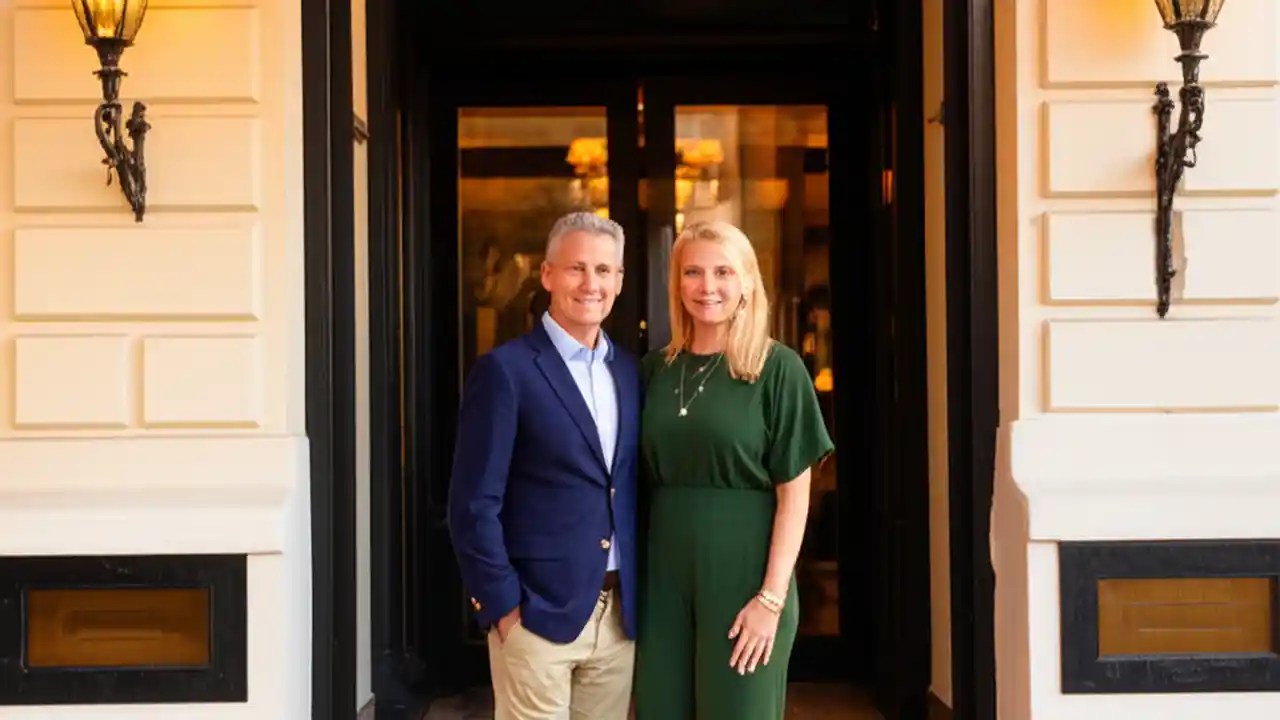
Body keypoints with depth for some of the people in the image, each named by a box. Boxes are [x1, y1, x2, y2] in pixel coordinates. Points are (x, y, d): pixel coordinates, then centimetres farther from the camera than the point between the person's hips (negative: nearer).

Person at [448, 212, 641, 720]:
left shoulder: (630, 371, 10)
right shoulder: (505, 370, -8)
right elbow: (473, 503, -11)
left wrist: (639, 595, 8)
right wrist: (503, 604, -12)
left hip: (620, 613, 6)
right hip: (537, 612, -5)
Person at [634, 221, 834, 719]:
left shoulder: (777, 368, -5)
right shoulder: (655, 369, 7)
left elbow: (794, 494, -8)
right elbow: (637, 475, 12)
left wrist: (771, 597, -14)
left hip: (741, 576, -4)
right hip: (663, 575, 4)